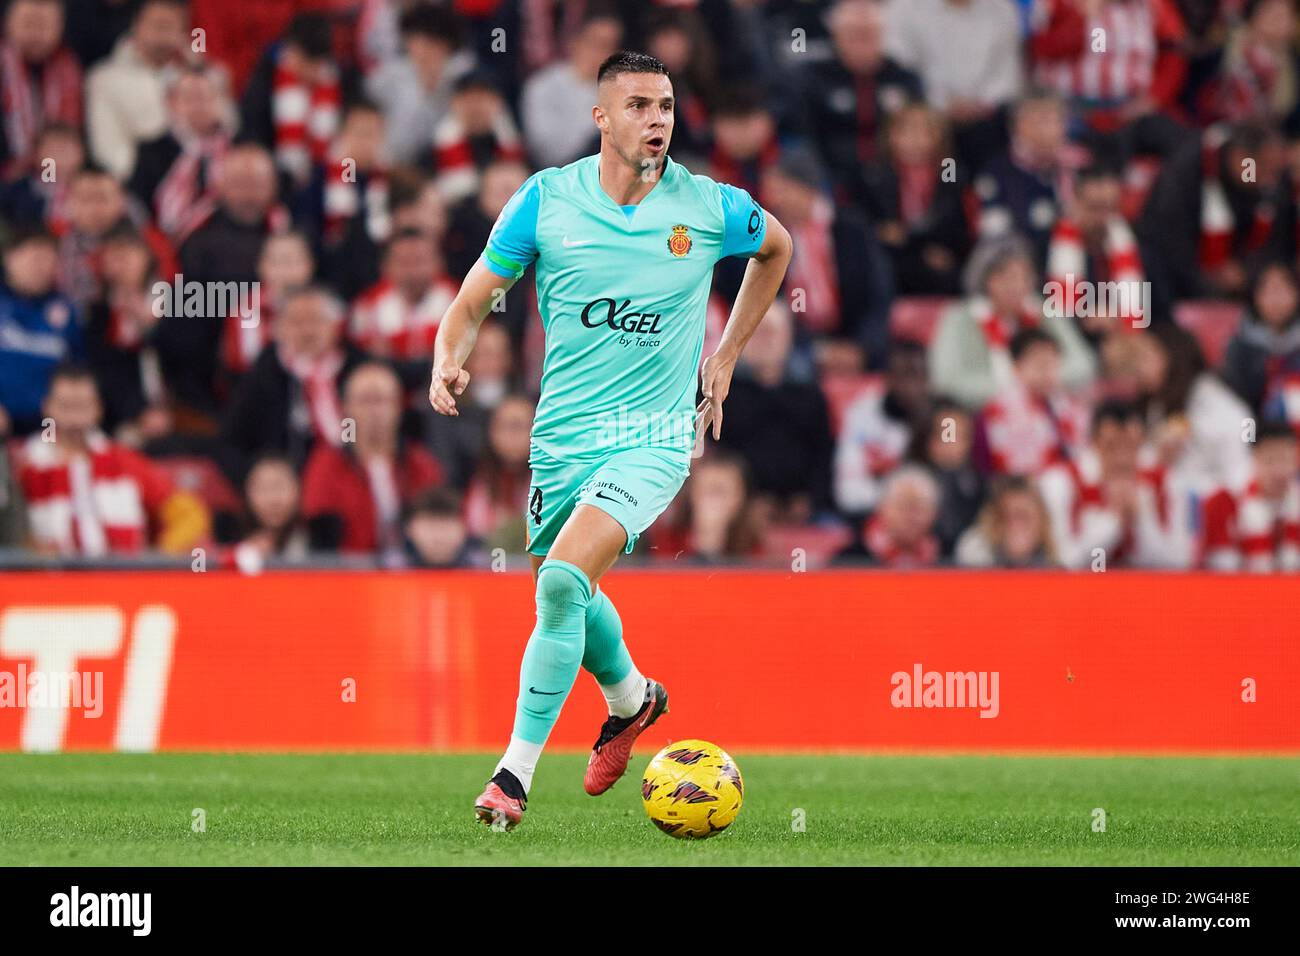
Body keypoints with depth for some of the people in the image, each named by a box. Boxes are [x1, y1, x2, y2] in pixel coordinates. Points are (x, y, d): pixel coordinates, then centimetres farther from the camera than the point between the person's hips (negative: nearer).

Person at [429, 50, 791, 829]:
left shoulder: (712, 208, -5)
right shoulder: (547, 200, -4)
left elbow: (777, 247, 19)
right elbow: (473, 302, 3)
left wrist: (728, 355, 15)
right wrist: (448, 361, -19)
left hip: (654, 437, -3)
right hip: (562, 437, 3)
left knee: (562, 580, -23)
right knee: (567, 594, 19)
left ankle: (517, 771, -15)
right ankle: (631, 699, 52)